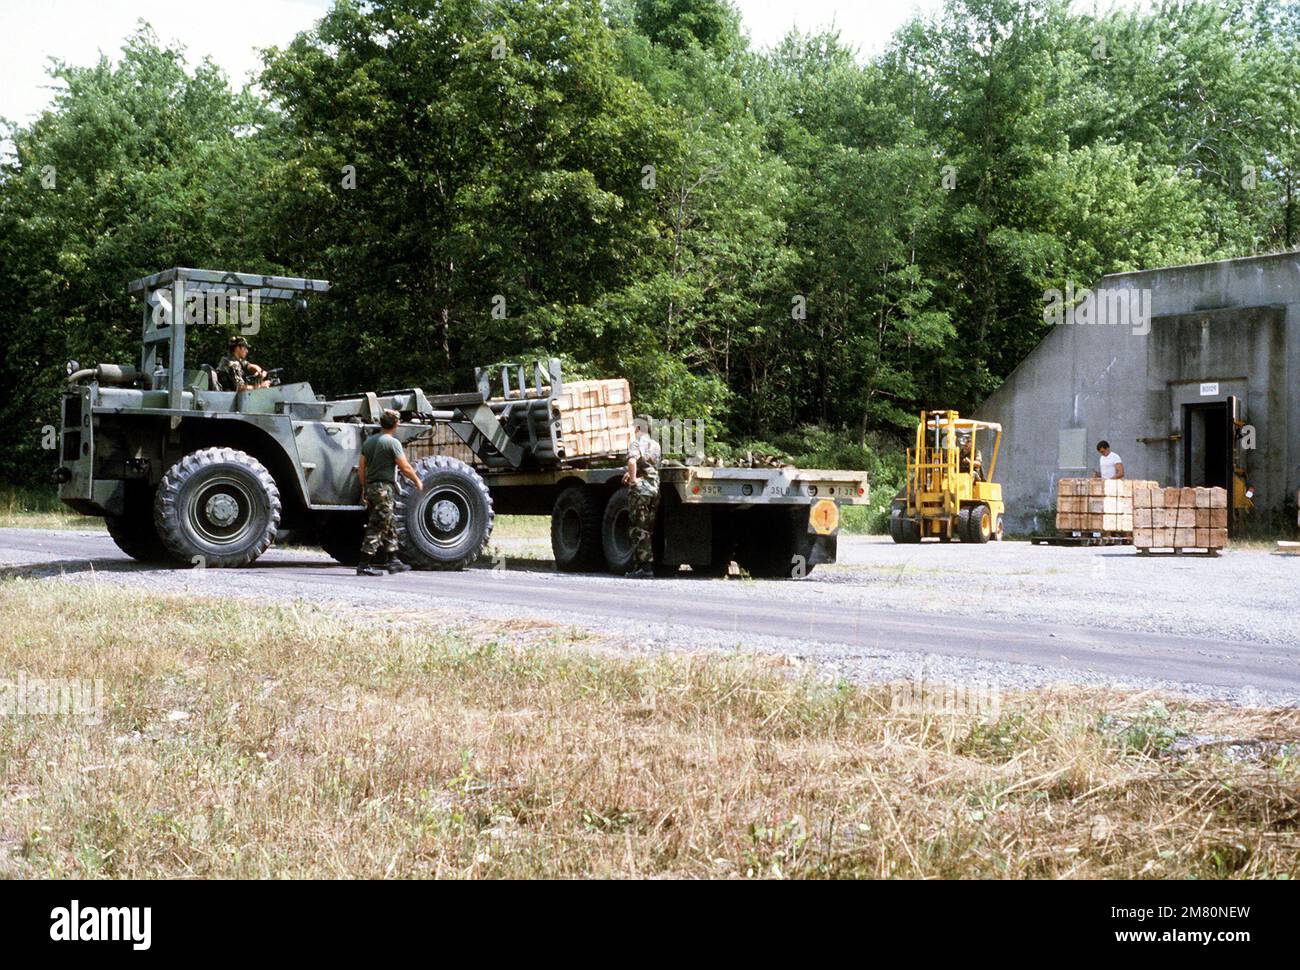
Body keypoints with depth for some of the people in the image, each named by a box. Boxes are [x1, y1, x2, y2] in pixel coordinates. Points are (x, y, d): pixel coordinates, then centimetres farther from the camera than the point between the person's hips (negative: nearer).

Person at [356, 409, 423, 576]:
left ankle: (393, 561, 22)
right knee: (376, 528, -6)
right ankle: (364, 565, -8)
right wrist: (417, 482, 4)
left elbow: (361, 469, 14)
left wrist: (364, 489, 22)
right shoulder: (392, 442, -10)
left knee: (388, 527, 17)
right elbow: (405, 468, -10)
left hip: (370, 487, 8)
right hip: (384, 488, -8)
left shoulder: (369, 441, 12)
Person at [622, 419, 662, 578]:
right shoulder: (655, 445, 16)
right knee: (648, 529, 11)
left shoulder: (635, 442, -6)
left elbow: (632, 460, -26)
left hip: (640, 488, -7)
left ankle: (645, 567, -8)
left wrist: (633, 479, -15)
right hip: (655, 488, 7)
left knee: (639, 529, -4)